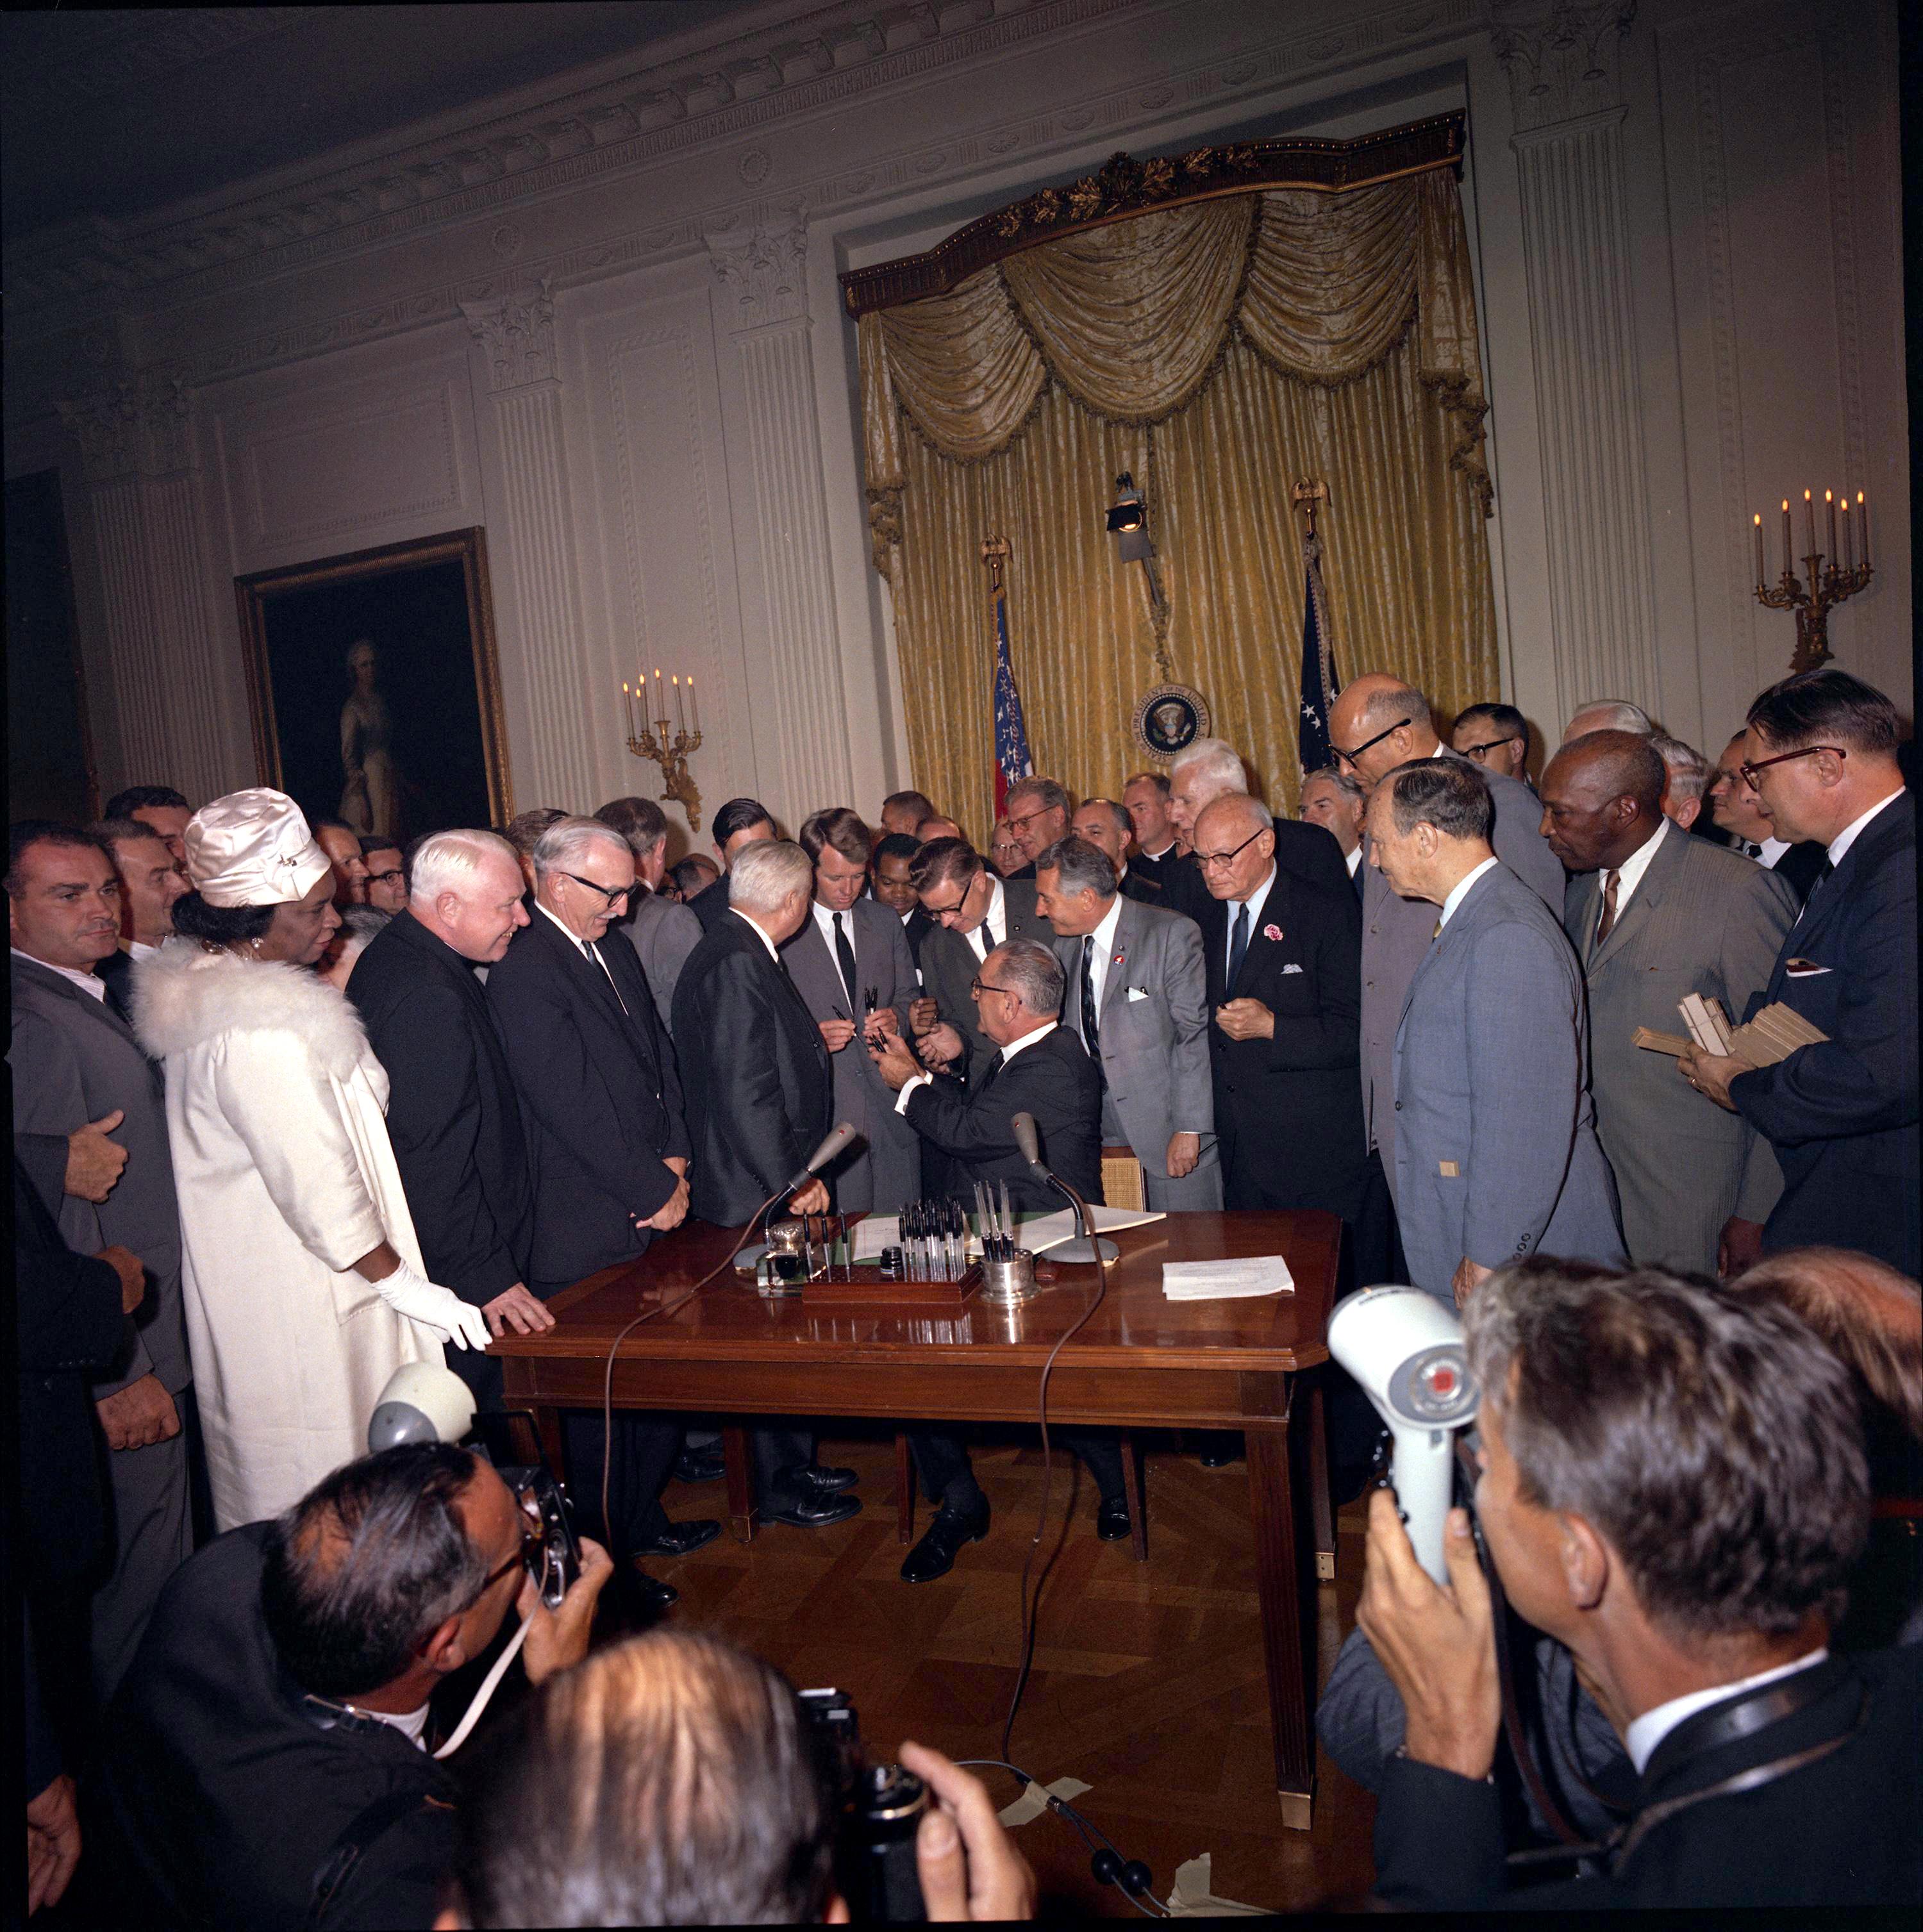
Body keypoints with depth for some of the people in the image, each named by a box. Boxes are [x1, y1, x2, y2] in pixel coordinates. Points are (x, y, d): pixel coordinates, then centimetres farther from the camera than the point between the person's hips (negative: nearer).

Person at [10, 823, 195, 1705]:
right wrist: (122, 1374, -21)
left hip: (148, 1346, 10)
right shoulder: (35, 1027, -21)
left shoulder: (83, 1002, 10)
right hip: (123, 1368, -10)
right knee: (142, 1580, 5)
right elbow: (57, 1220, -24)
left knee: (153, 1561, 22)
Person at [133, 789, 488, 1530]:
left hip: (238, 1287, 10)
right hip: (301, 1301, -10)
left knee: (264, 1470, 25)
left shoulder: (200, 988, 3)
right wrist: (403, 1282, -14)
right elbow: (318, 1183, -24)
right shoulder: (265, 1031, -28)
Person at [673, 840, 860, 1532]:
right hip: (758, 1191, -10)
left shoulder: (738, 952, 10)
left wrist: (812, 1042, 18)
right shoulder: (736, 964, -22)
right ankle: (782, 1485, 20)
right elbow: (744, 1091, -25)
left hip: (773, 1186, 10)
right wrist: (790, 1184, -21)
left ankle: (794, 1466, 33)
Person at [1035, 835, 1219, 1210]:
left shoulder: (1171, 934, -11)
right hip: (1103, 1138, 5)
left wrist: (1188, 1128, -15)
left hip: (1169, 1134, -5)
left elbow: (1196, 1034, -12)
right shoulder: (1066, 945, 9)